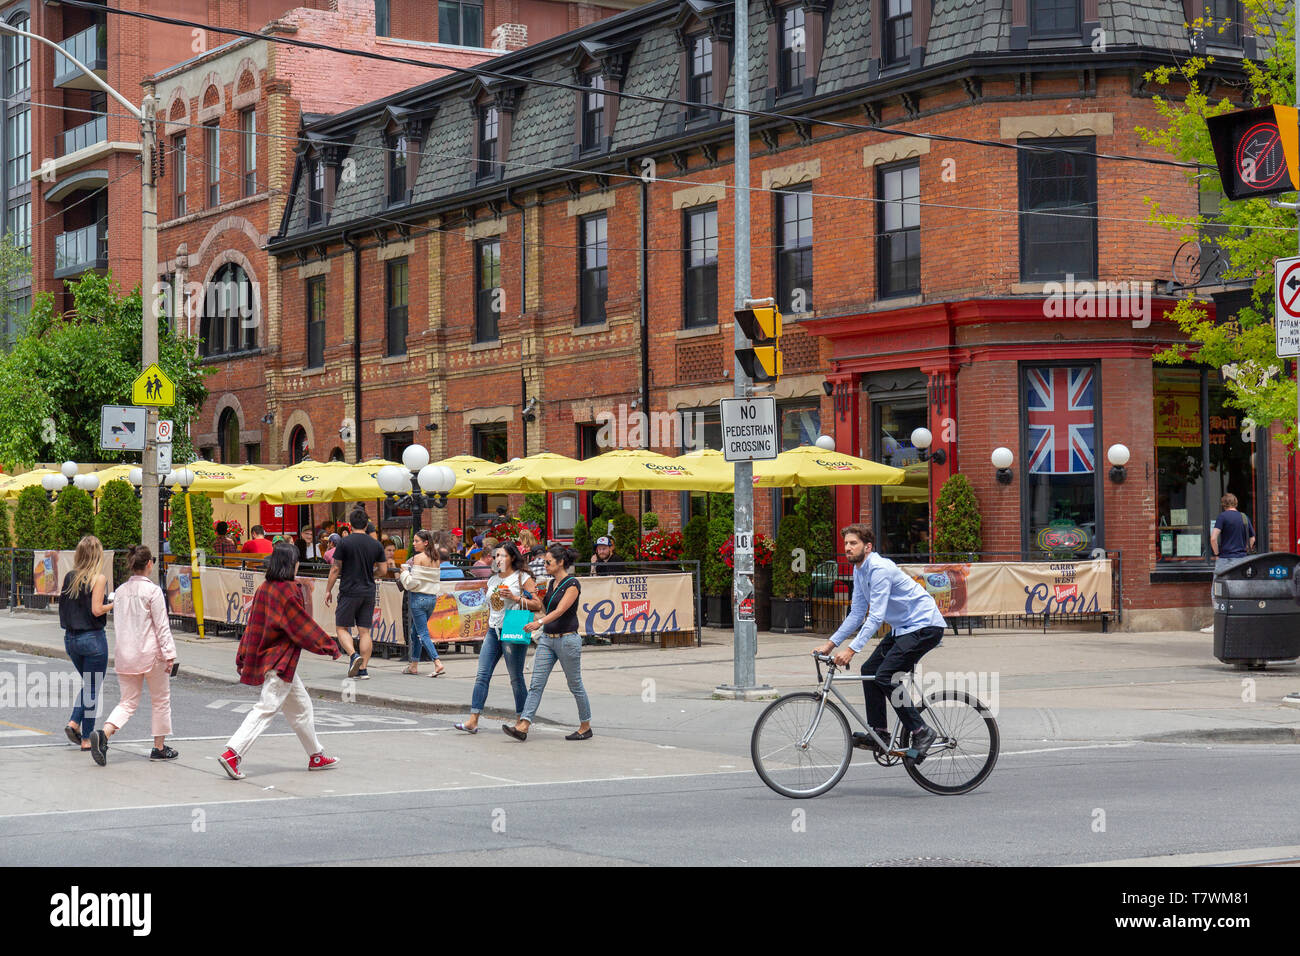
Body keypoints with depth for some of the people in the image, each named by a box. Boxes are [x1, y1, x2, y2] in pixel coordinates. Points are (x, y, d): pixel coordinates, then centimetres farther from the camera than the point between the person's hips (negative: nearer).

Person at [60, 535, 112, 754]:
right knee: (93, 688, 4)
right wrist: (114, 604, -3)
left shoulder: (69, 578, 5)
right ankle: (86, 739, 6)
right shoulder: (99, 579, -13)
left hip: (71, 638, 6)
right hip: (92, 638, -6)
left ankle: (74, 723, 7)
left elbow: (63, 609, 9)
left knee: (88, 684, 23)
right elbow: (97, 610, -20)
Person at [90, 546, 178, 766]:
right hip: (150, 653, -5)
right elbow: (162, 626, -12)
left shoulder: (120, 591, 6)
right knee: (161, 700, 12)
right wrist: (169, 654, -9)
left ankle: (104, 733, -17)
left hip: (125, 654, 5)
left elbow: (117, 625, 13)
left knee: (128, 702, 9)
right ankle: (159, 747, 19)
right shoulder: (152, 591, -12)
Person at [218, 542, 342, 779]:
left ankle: (316, 756, 26)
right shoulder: (288, 590, -16)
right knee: (266, 709, -10)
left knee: (301, 706, 18)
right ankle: (232, 753, -17)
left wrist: (243, 657, 16)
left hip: (265, 657, 9)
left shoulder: (263, 589, 7)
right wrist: (330, 646, -3)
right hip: (280, 660, -9)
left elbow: (253, 624, 12)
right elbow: (304, 626, -14)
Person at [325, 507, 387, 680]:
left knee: (342, 628, 6)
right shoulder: (376, 545, 3)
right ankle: (363, 669, 3)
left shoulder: (345, 543, -7)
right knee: (364, 631, 6)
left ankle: (353, 655, -18)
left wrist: (328, 590, 4)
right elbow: (383, 570, 6)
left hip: (349, 592, -4)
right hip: (368, 593, 4)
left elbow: (335, 569, -5)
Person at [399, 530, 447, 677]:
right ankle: (414, 665, 22)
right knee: (415, 631, 18)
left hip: (419, 597, -8)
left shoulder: (418, 558, -13)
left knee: (423, 633, -6)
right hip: (432, 597, 8)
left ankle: (438, 663, -19)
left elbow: (413, 582, -15)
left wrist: (404, 573, -1)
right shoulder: (435, 559, 9)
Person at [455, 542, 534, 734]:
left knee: (516, 678, -1)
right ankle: (473, 721, -5)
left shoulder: (522, 578, -1)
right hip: (493, 632, 6)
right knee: (482, 675, -3)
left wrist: (515, 598, -17)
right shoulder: (493, 580, 16)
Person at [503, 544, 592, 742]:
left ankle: (586, 727, 19)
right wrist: (536, 602, 2)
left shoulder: (572, 584, -13)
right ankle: (523, 727, -9)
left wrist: (539, 622, -39)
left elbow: (560, 611, -25)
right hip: (547, 639, 8)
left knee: (575, 685, 5)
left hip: (567, 639, -8)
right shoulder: (553, 584, 13)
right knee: (536, 683, -2)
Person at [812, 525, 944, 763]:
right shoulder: (859, 571, 9)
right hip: (902, 628, 10)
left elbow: (876, 617, -27)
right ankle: (879, 734, 8)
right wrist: (831, 643, 7)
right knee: (870, 670, 5)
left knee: (885, 676, -17)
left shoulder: (879, 569, -21)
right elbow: (857, 615, 14)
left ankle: (921, 732, -10)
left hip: (925, 626, -10)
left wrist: (852, 649, -32)